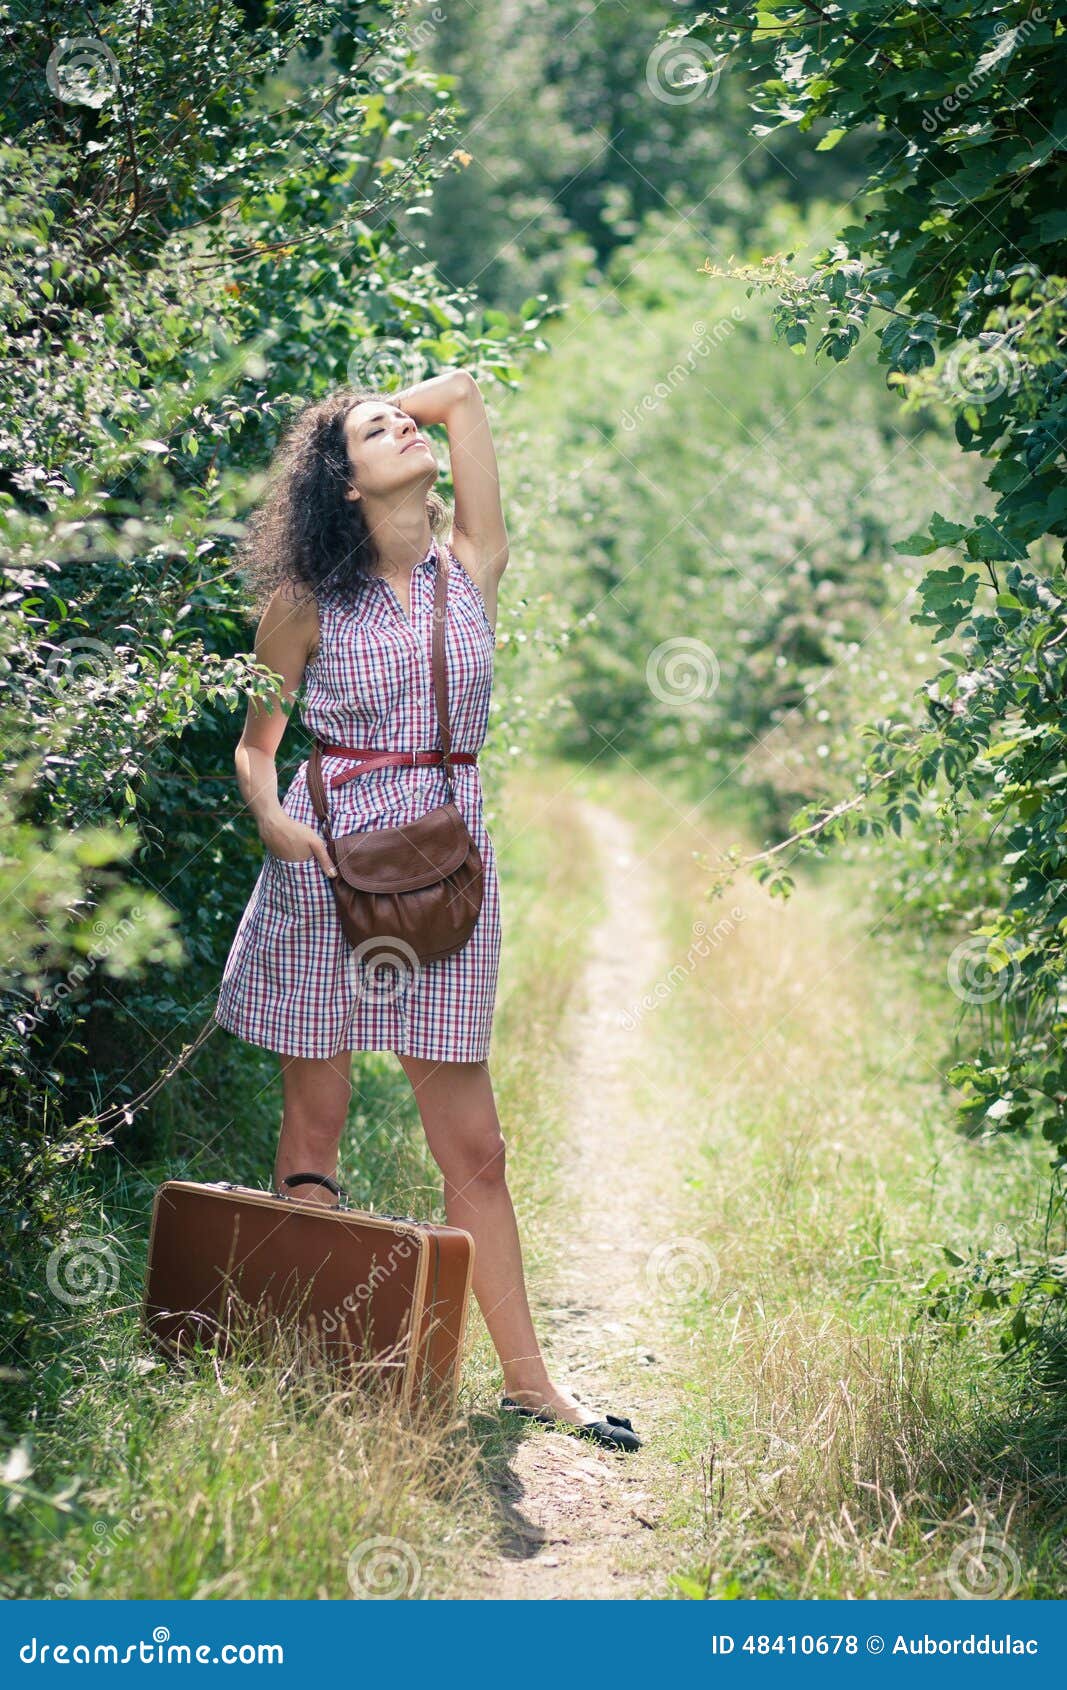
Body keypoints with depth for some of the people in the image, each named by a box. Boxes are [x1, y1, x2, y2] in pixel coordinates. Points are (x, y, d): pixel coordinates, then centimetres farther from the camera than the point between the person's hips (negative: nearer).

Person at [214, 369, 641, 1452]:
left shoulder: (472, 568, 7)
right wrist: (271, 816, -13)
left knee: (472, 1146, 4)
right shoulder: (306, 600, 2)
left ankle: (526, 1378, 9)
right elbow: (256, 741, 5)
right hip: (327, 863, -2)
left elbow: (463, 393, 8)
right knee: (313, 1119, 3)